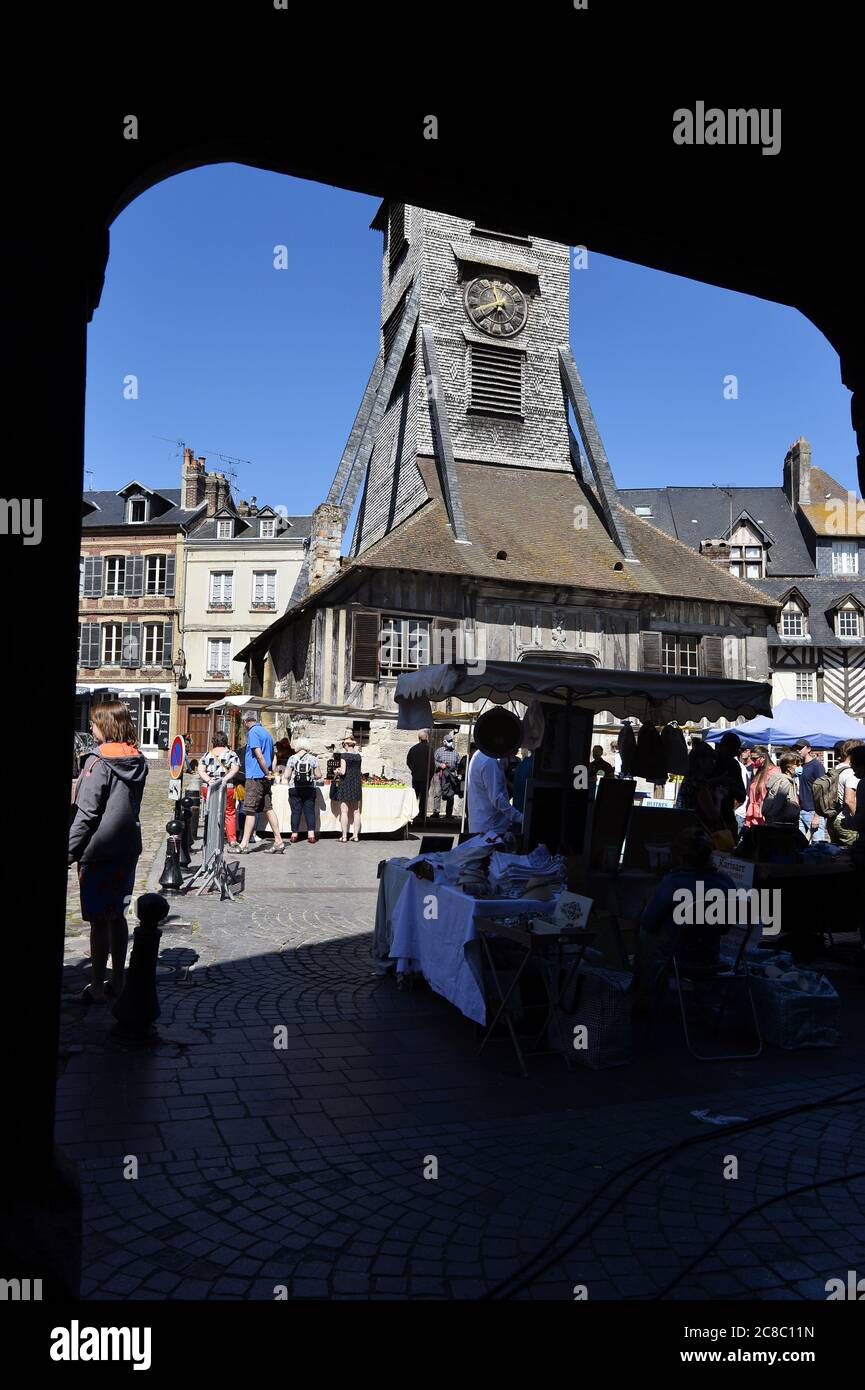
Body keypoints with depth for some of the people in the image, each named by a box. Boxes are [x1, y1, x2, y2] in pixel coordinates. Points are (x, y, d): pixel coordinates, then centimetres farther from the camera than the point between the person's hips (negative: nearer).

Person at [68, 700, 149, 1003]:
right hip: (127, 850, 7)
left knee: (99, 921, 1)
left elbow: (86, 813, -17)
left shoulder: (99, 762, -15)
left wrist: (70, 851, -11)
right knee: (117, 916, 14)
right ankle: (117, 981, 22)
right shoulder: (138, 760, 6)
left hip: (98, 852, -7)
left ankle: (97, 987, 10)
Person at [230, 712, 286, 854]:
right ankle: (278, 841, 6)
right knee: (268, 808, 8)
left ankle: (244, 844, -2)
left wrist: (267, 773, -12)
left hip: (255, 776, -8)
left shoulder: (253, 732, -9)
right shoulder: (266, 732, 18)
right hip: (265, 777, 8)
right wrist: (270, 773, 13)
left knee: (250, 810, -5)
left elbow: (259, 755, -17)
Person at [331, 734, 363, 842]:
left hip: (345, 784, -5)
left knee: (344, 811, -1)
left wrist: (336, 772, 6)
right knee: (356, 811, 10)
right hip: (357, 784, 5)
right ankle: (356, 835, 12)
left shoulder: (344, 755, -9)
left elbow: (343, 771, -14)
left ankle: (344, 837, 0)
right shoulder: (358, 756, 5)